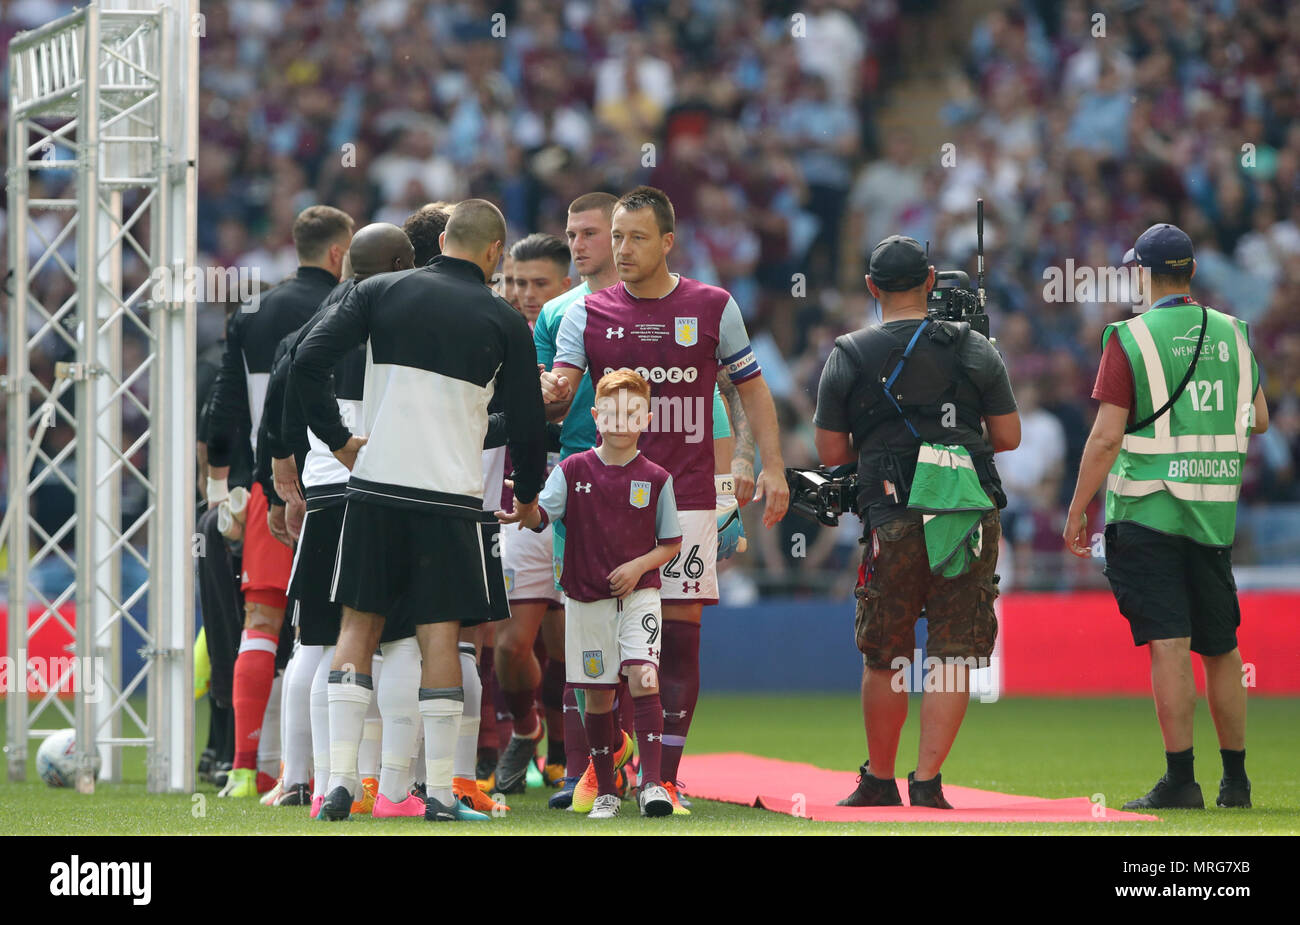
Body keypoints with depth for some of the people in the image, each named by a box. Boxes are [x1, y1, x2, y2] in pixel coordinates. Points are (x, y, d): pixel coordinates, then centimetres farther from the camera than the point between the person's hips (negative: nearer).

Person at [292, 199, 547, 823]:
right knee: (440, 636, 3)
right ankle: (439, 791, 1)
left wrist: (336, 439, 7)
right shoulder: (504, 322, 1)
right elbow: (527, 421, 4)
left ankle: (340, 777, 1)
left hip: (375, 485, 1)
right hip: (451, 492, -1)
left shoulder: (381, 292, 3)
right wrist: (527, 493, 22)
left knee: (359, 626, 9)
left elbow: (307, 362, -6)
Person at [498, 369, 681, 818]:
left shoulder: (655, 479, 0)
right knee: (598, 695, 6)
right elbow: (542, 515, -10)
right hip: (587, 599, 1)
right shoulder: (574, 469, 1)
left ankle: (651, 782, -19)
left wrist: (639, 566, -11)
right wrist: (526, 511, -33)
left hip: (638, 593, -1)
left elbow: (671, 543, 6)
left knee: (643, 677, -18)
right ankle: (605, 790, 15)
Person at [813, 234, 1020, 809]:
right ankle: (927, 783, -3)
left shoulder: (849, 357, 4)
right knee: (954, 655, 3)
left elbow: (831, 452, 5)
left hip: (894, 521, 0)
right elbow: (1008, 437, 8)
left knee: (885, 660, 11)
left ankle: (879, 782, 20)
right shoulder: (974, 350, 6)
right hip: (973, 518, 1)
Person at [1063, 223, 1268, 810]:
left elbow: (1107, 436, -12)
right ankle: (1235, 781, 16)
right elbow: (1259, 420, 15)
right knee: (1220, 648, 12)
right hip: (1215, 513, 5)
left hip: (1147, 512, -5)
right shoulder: (1232, 334, 7)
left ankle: (1181, 780, -12)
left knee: (1169, 645, -8)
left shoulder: (1130, 339, -8)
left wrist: (1077, 512, -5)